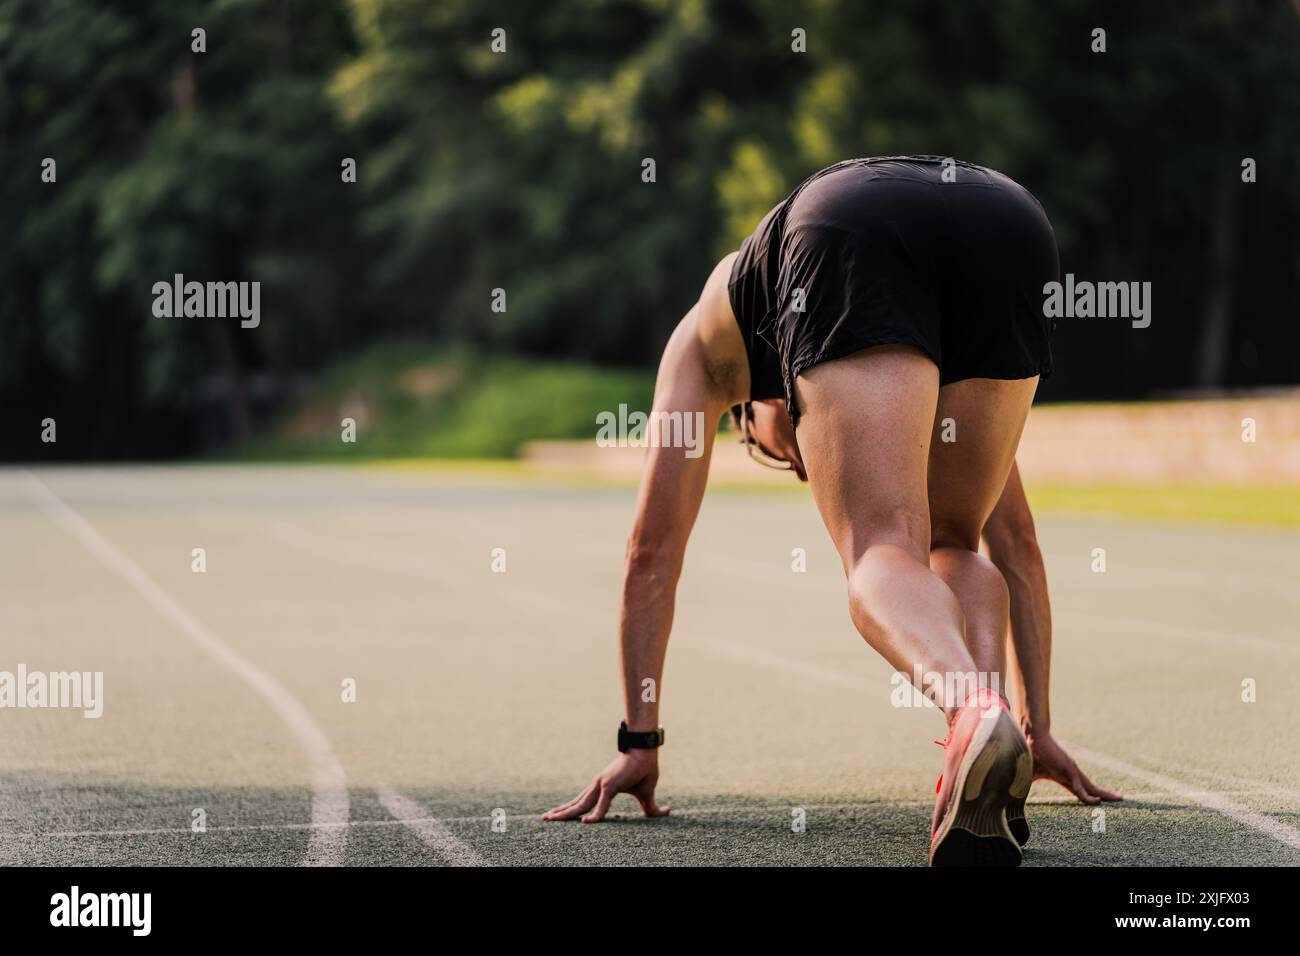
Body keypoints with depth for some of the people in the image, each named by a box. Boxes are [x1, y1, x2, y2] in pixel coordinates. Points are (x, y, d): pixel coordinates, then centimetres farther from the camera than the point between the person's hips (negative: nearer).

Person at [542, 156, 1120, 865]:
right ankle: (988, 774, -8)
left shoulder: (708, 334, 42)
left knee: (882, 556, -5)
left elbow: (652, 551, 38)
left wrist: (638, 742, 40)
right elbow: (1016, 544, 50)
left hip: (853, 240, -3)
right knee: (955, 546, 20)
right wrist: (1039, 731, 54)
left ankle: (972, 712, -40)